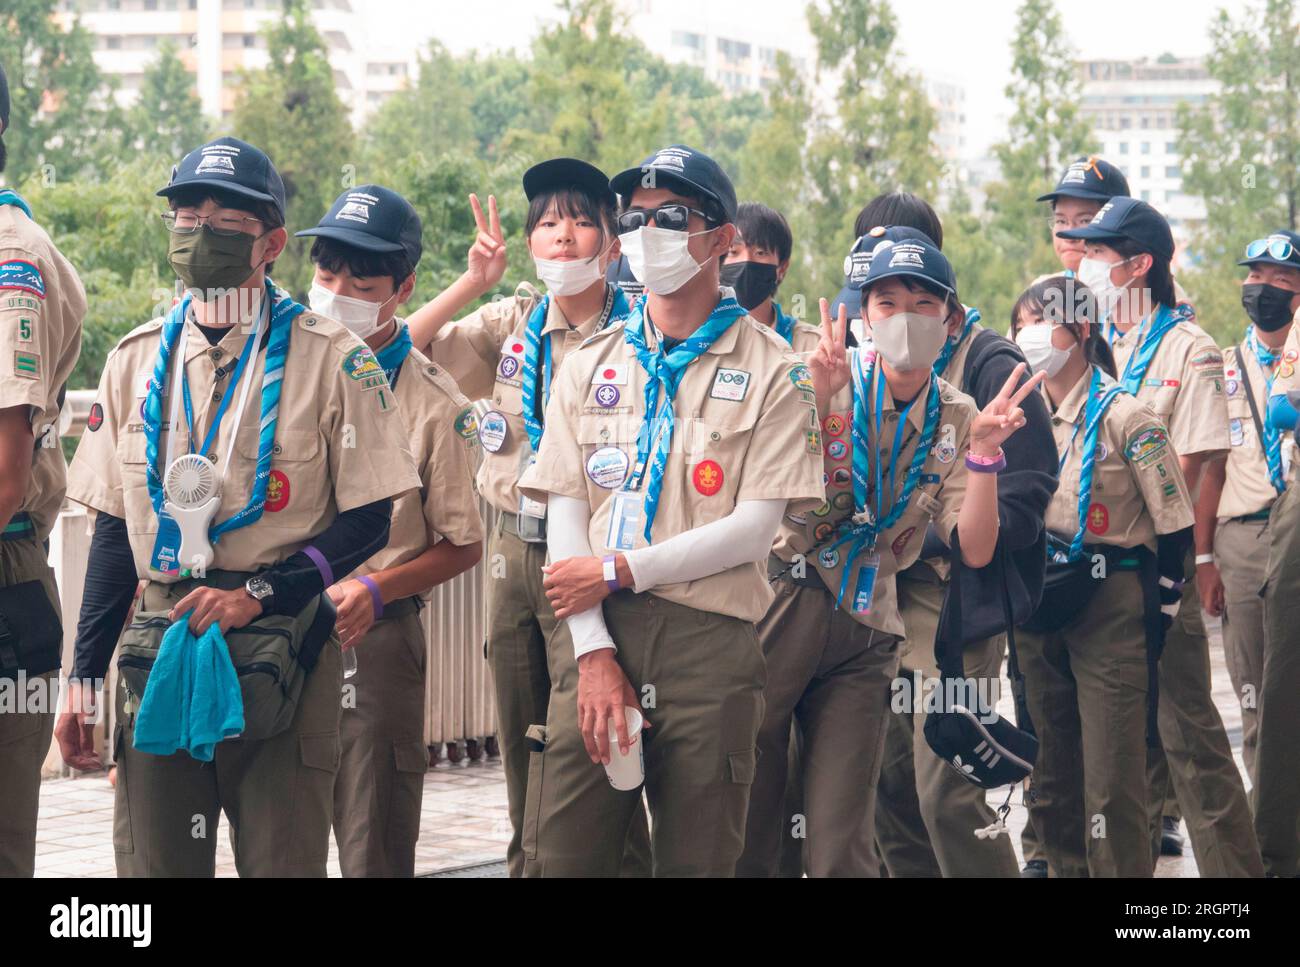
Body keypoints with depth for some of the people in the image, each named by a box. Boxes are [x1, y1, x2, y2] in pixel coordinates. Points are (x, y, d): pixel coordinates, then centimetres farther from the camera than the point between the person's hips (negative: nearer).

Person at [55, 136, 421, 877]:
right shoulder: (137, 359, 11)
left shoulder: (332, 359, -1)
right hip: (159, 651, 3)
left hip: (282, 660, -3)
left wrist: (259, 593, -15)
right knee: (152, 859, 3)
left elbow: (367, 519, -2)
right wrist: (84, 677, 8)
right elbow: (115, 528, 13)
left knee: (283, 859, -2)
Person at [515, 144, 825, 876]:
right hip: (598, 633, 3)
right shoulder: (591, 366, 14)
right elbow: (566, 513, 7)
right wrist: (594, 652, -6)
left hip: (710, 645, -3)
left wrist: (619, 570, -9)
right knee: (558, 856, -1)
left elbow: (755, 527, -6)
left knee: (698, 860, 3)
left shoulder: (771, 370, 3)